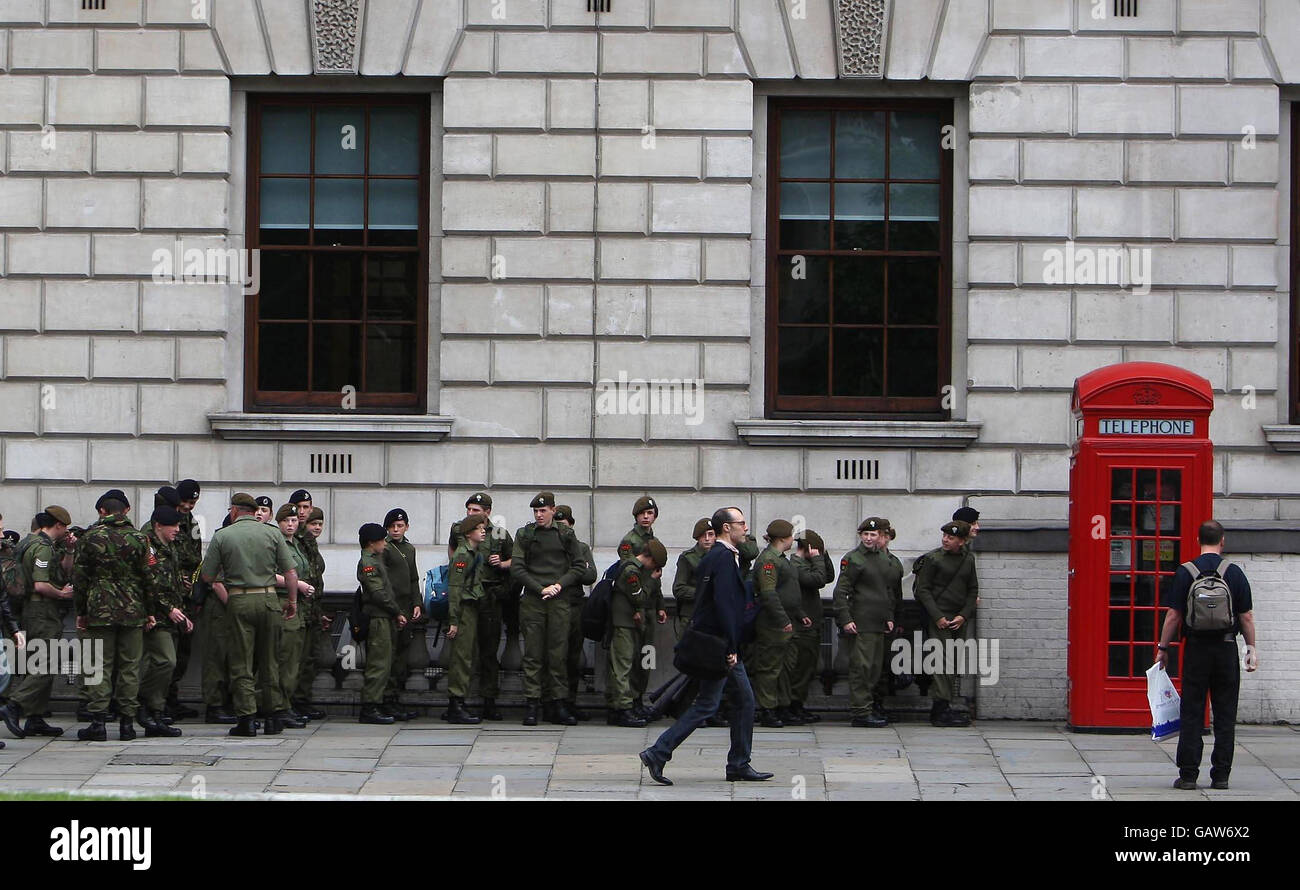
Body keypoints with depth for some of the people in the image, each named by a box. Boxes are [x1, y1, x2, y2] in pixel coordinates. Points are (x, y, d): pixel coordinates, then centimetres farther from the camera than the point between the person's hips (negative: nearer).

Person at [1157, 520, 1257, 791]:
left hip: (1196, 649, -1)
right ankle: (1221, 775, 7)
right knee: (1225, 715, 7)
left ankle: (1188, 774, 0)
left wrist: (1163, 648, 5)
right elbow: (1246, 616, 0)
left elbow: (1173, 616, -4)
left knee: (1191, 714, 3)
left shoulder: (1185, 572, -3)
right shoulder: (1235, 573, -1)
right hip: (1227, 649, 1)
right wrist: (1251, 648, 11)